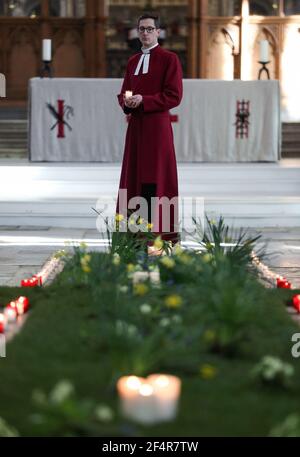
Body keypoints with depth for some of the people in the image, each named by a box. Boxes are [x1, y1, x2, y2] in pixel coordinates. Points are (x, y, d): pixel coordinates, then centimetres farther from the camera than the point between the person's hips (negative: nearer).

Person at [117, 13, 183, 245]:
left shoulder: (169, 59, -3)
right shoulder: (133, 61, 17)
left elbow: (174, 96, -10)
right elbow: (123, 93, 20)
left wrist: (143, 100, -17)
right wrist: (126, 102, -4)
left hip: (157, 126, -6)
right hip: (135, 126, 7)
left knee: (156, 179, -7)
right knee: (134, 177, 6)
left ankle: (165, 232, -2)